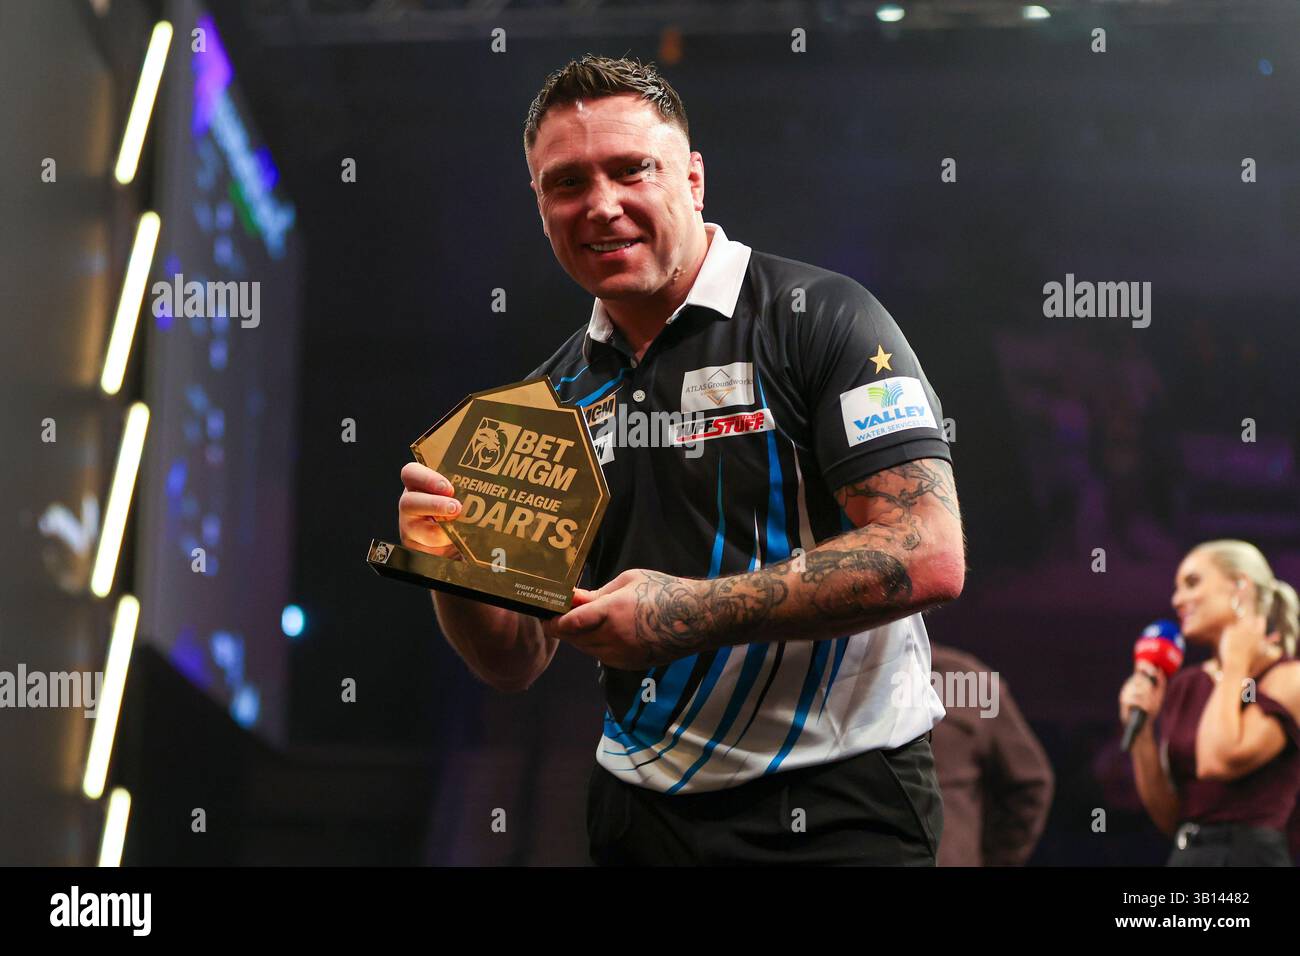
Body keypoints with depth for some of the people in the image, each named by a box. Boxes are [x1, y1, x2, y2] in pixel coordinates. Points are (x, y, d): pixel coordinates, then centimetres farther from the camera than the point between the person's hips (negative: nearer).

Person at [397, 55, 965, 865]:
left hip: (836, 809, -6)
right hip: (642, 812, 6)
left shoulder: (820, 318, -9)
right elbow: (514, 663, 10)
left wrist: (693, 611, -22)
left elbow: (929, 558, -19)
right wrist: (450, 561, -11)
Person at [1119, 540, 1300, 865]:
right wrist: (1141, 730, 1)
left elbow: (1219, 762, -20)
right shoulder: (1184, 686, 14)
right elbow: (1168, 816, 13)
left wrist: (1235, 664, -7)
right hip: (1186, 856, 7)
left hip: (1250, 856, -7)